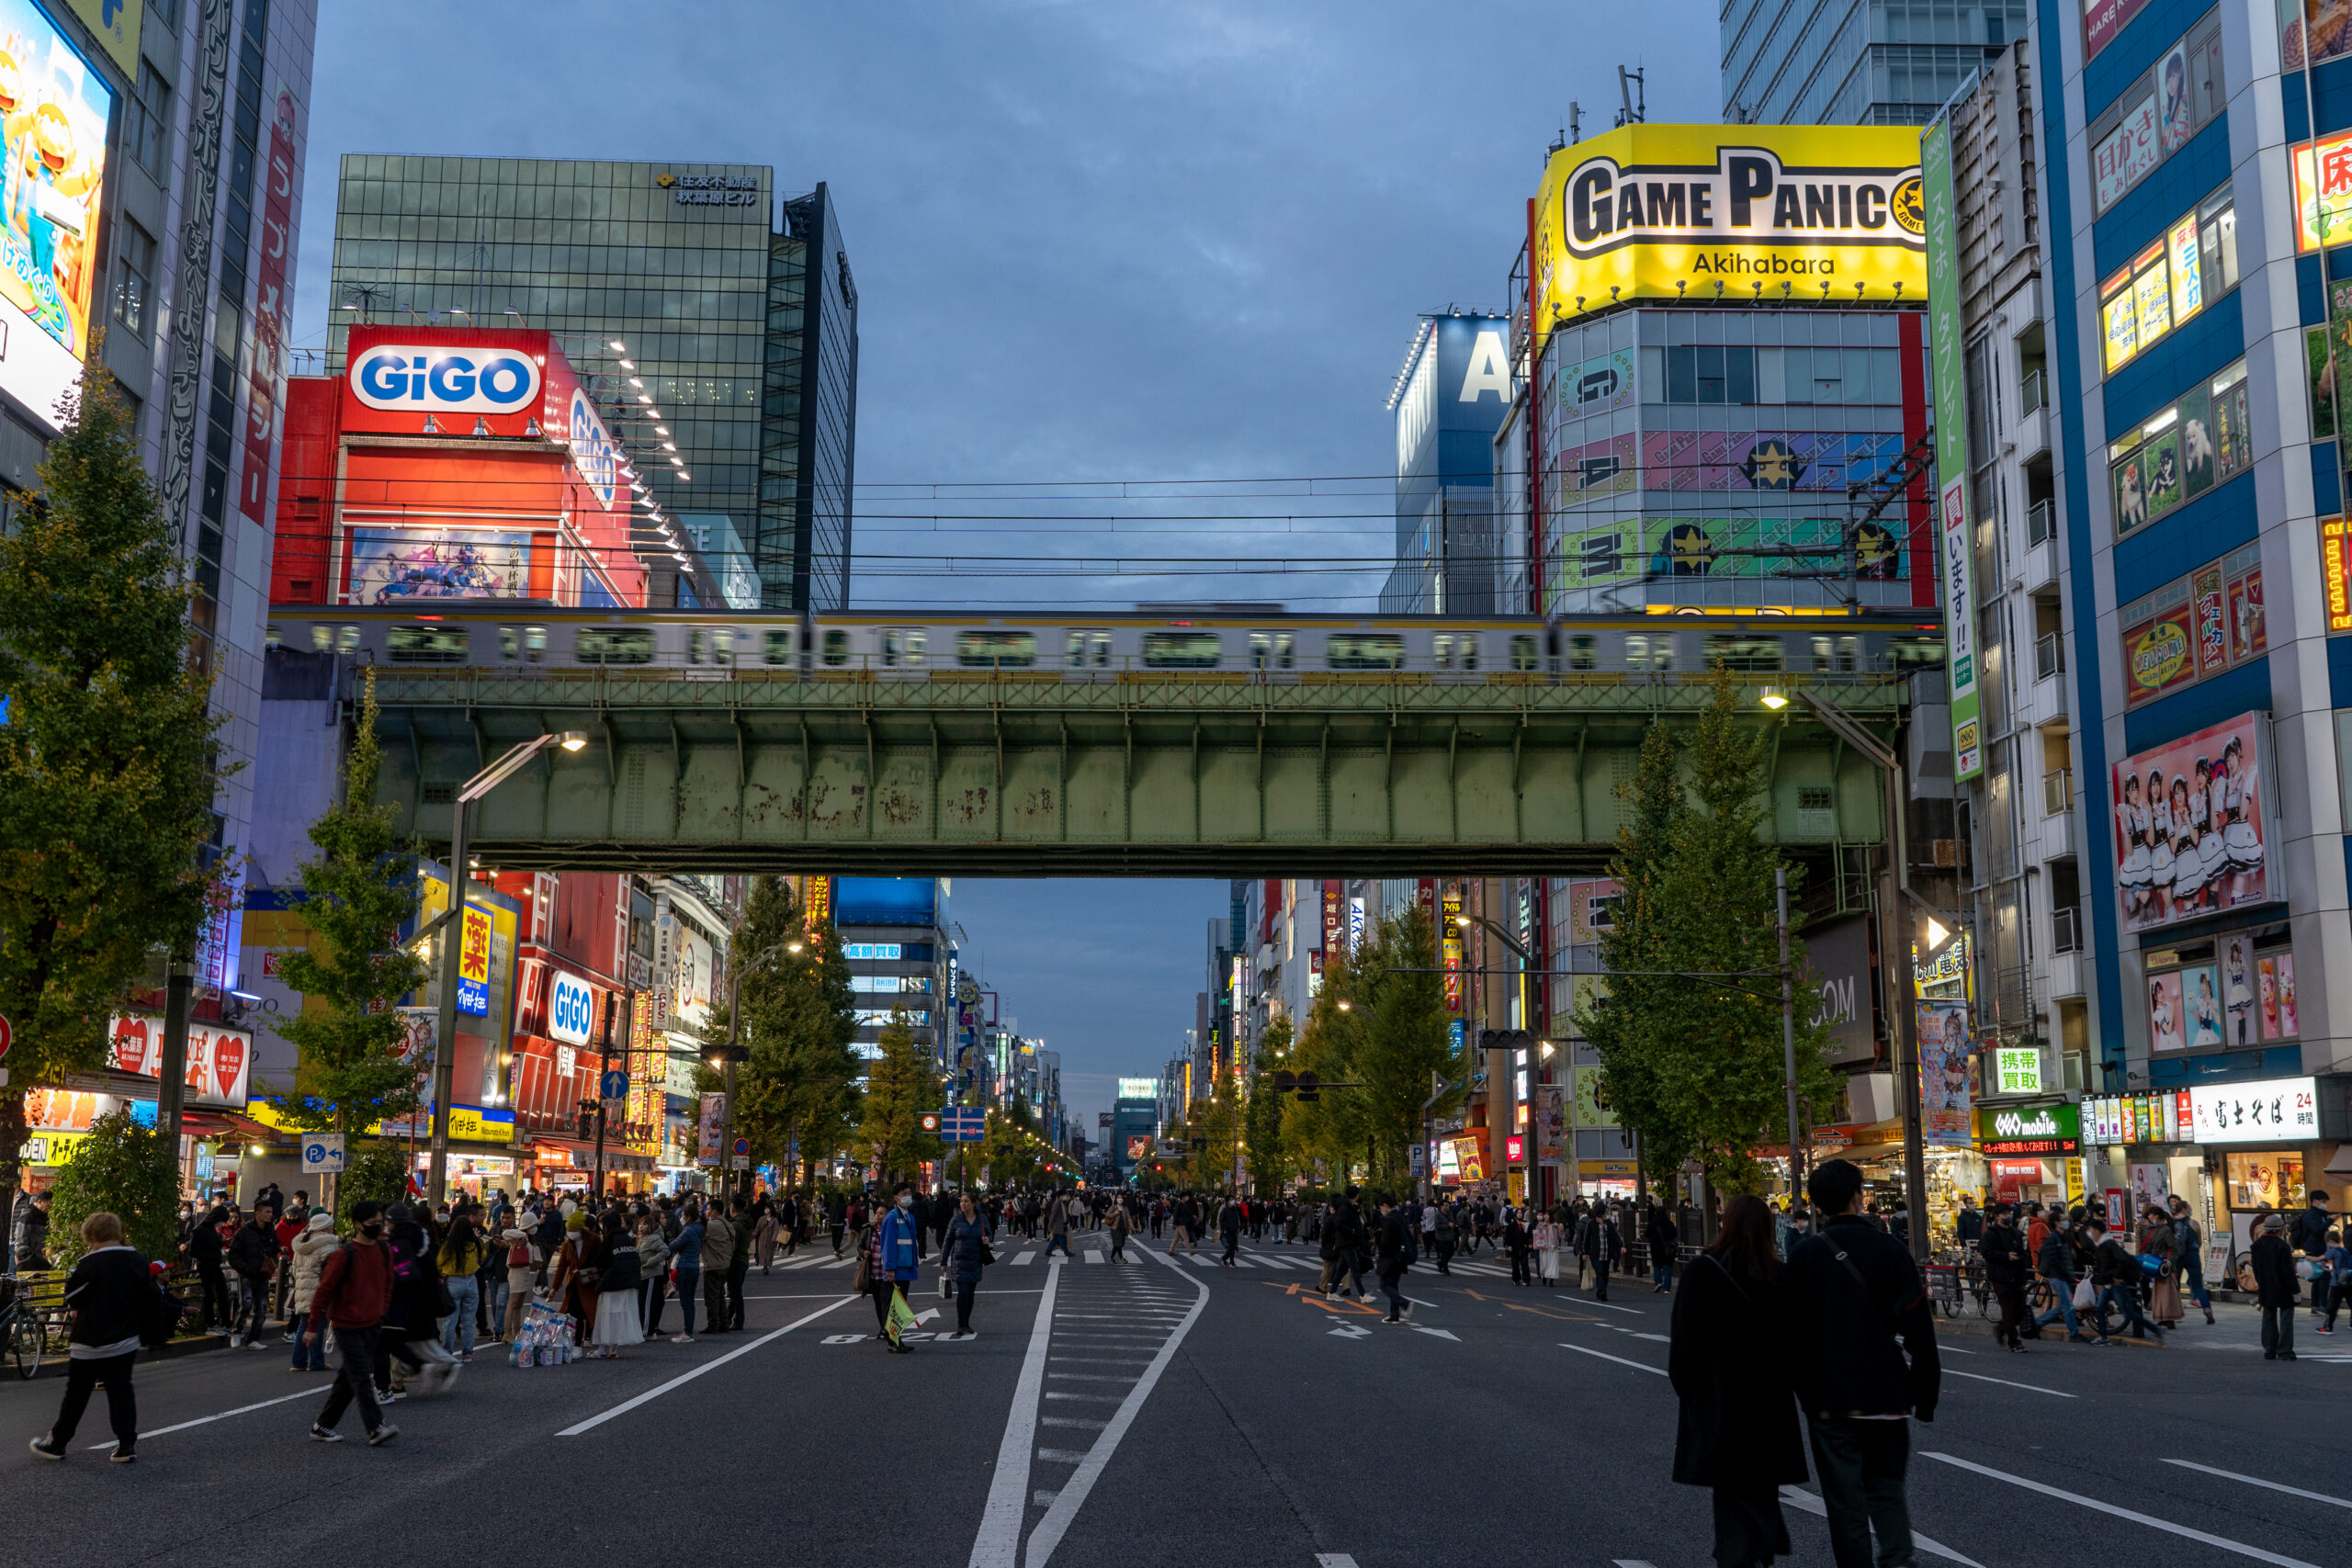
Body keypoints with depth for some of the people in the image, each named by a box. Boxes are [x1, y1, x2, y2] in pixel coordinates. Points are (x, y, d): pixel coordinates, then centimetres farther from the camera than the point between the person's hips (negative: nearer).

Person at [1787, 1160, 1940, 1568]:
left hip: (1828, 1400, -1)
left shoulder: (1804, 1253, -4)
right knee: (1886, 1487, 16)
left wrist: (1804, 1389, 9)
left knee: (1845, 1498, 7)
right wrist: (1925, 1396, 4)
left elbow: (1795, 1330, -2)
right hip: (1886, 1395, 1)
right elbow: (1918, 1329, -4)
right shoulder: (1890, 1249, -4)